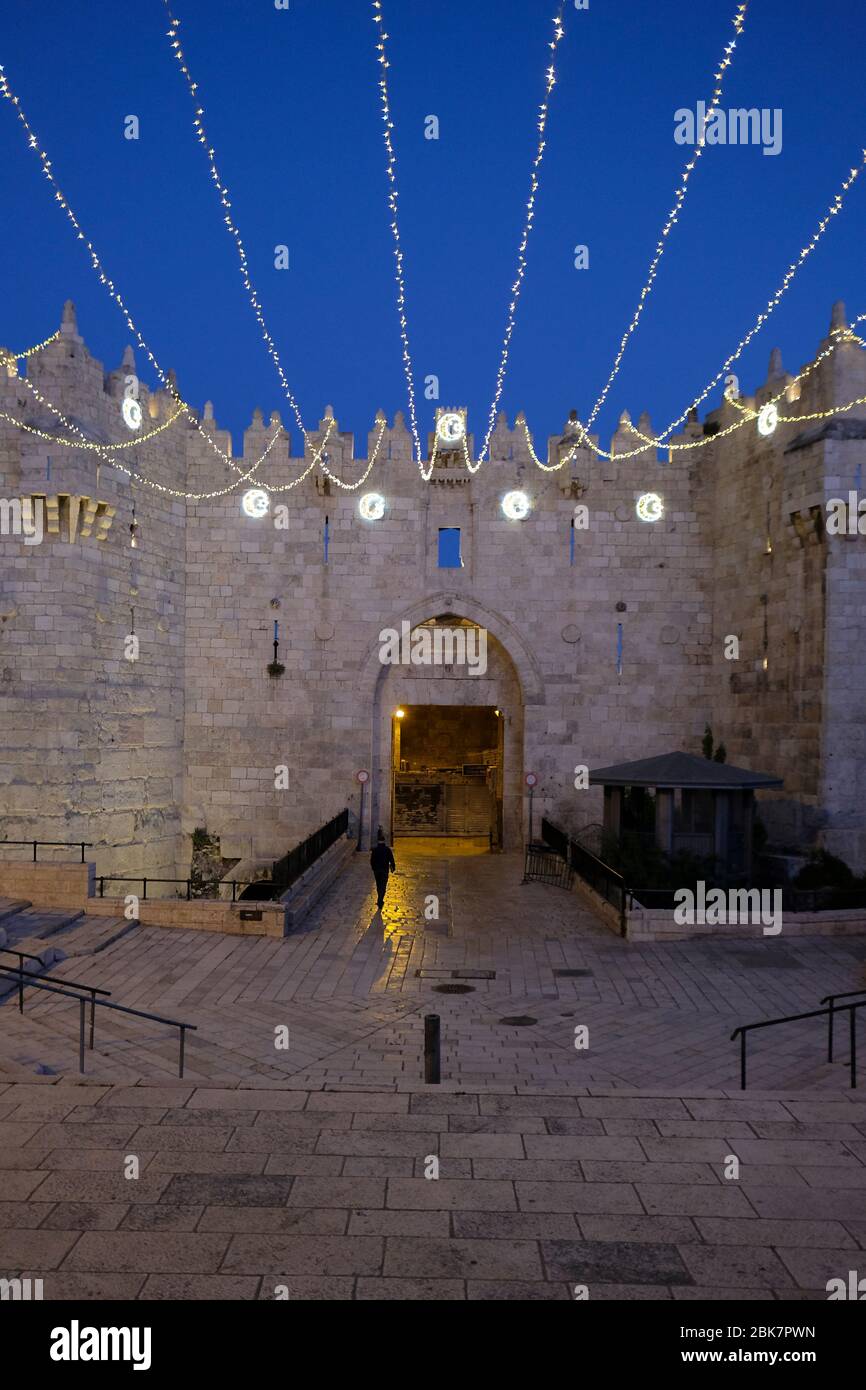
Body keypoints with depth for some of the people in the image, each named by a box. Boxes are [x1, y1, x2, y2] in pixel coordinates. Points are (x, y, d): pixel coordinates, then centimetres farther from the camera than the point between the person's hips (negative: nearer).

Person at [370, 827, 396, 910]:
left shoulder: (374, 849, -6)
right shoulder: (388, 849, -10)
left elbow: (372, 860, -1)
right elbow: (391, 859, -6)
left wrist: (373, 868, 14)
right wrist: (393, 867, 9)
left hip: (376, 870, 2)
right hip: (385, 870, -2)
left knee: (378, 886, 18)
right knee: (383, 886, 1)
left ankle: (380, 901, 30)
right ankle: (380, 902, -9)